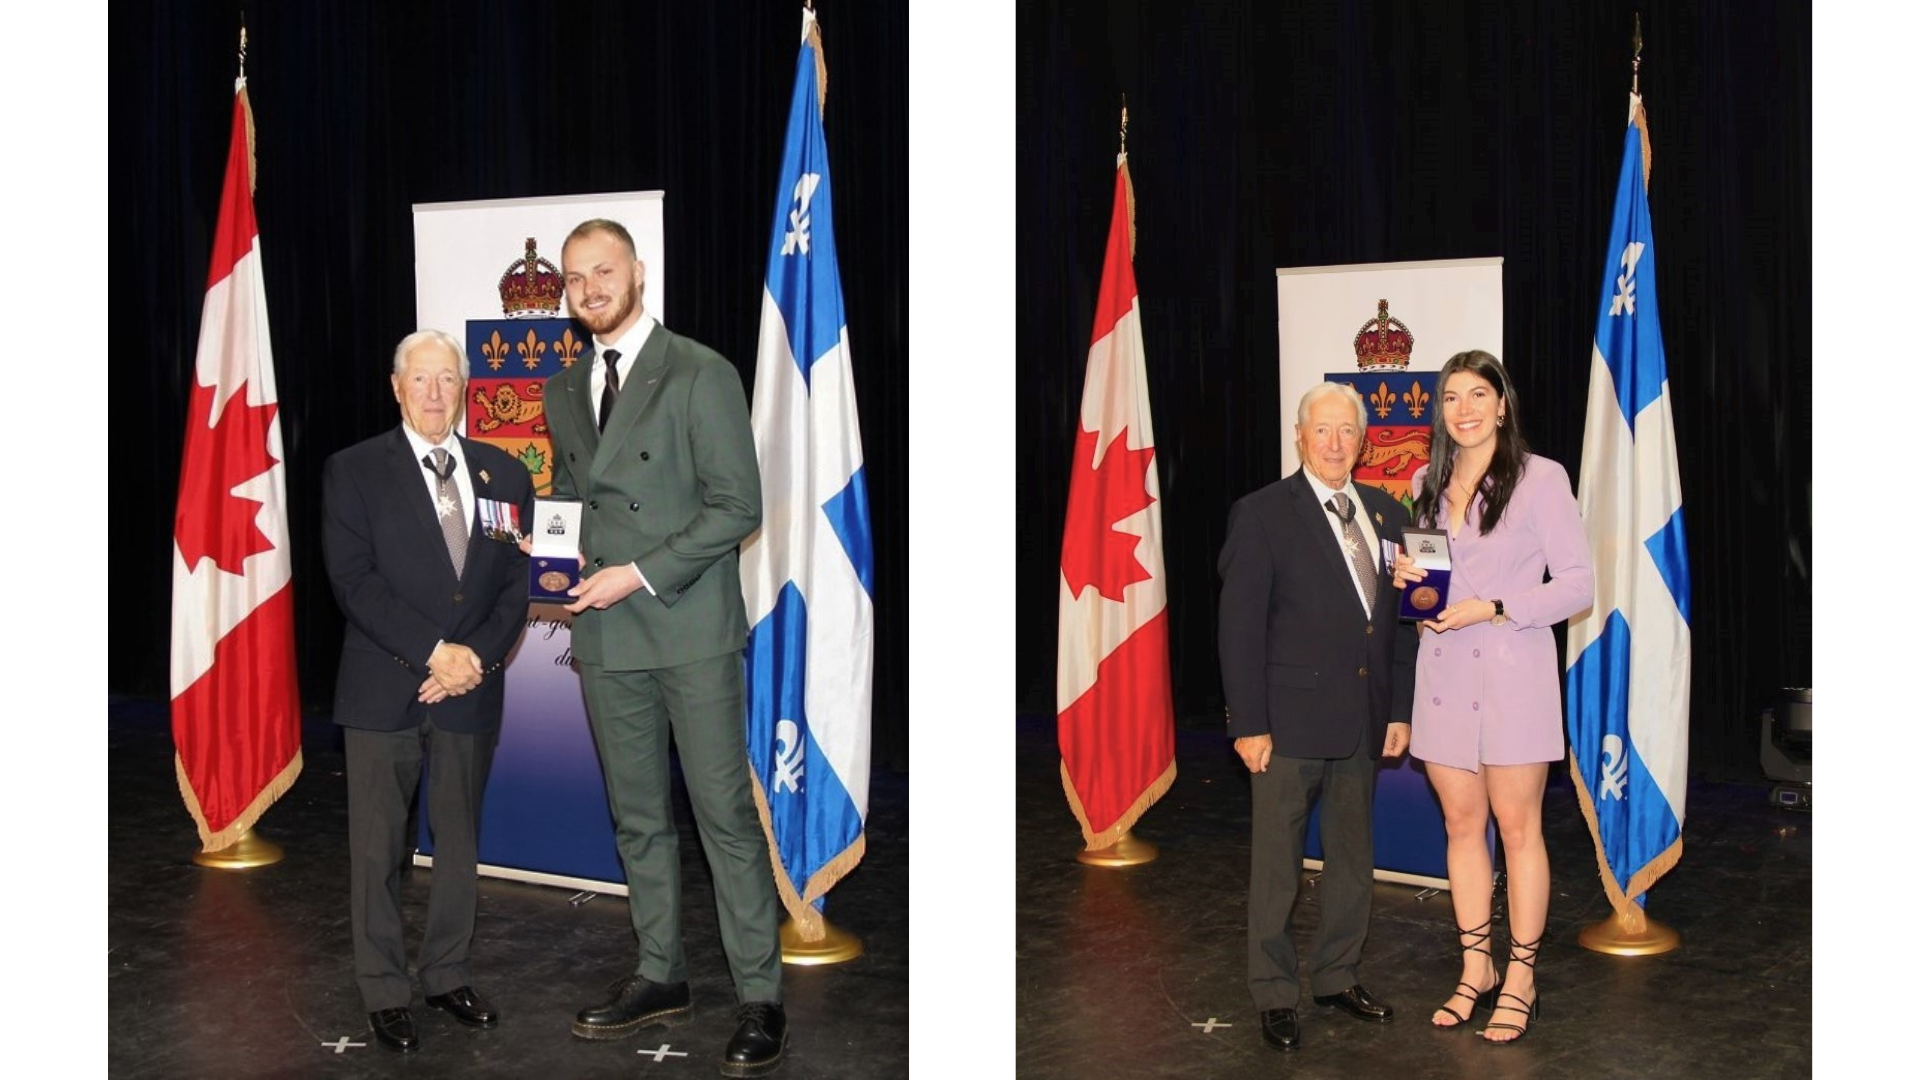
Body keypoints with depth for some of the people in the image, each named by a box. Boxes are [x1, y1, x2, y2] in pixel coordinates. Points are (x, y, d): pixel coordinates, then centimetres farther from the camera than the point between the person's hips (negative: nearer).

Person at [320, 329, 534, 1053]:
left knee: (460, 841, 11)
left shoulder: (505, 476, 9)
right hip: (383, 689, -3)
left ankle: (448, 975, 24)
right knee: (379, 847, 3)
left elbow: (515, 586, 6)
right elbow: (354, 581, -9)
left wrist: (476, 658, -10)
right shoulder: (355, 471, -1)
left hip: (471, 688, 3)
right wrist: (434, 652, -16)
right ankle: (384, 992, 15)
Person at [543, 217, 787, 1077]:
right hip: (605, 633, 6)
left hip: (693, 628, -6)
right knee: (636, 815, 13)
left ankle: (759, 997, 3)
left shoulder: (701, 374, -6)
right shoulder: (563, 390, 14)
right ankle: (660, 977, 25)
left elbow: (738, 505, -11)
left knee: (726, 814, -4)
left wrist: (641, 575, -16)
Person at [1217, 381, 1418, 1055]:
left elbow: (1400, 617, 12)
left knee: (1354, 860, 15)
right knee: (1277, 865, 4)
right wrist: (1249, 724, -13)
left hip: (1361, 721, 5)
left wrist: (1398, 709, 8)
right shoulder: (1262, 515, -8)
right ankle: (1274, 995, 17)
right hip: (1290, 720, -5)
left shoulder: (1386, 514, 8)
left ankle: (1337, 976, 31)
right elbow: (1239, 627, -10)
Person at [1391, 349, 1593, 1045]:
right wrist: (1405, 576, -1)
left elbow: (1579, 582, -8)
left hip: (1512, 673, -5)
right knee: (1461, 824, 10)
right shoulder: (1426, 483, 11)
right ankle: (1475, 970, 22)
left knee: (1517, 827, 1)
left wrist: (1493, 609, -17)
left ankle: (1520, 981, 12)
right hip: (1443, 672, 5)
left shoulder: (1540, 478, -6)